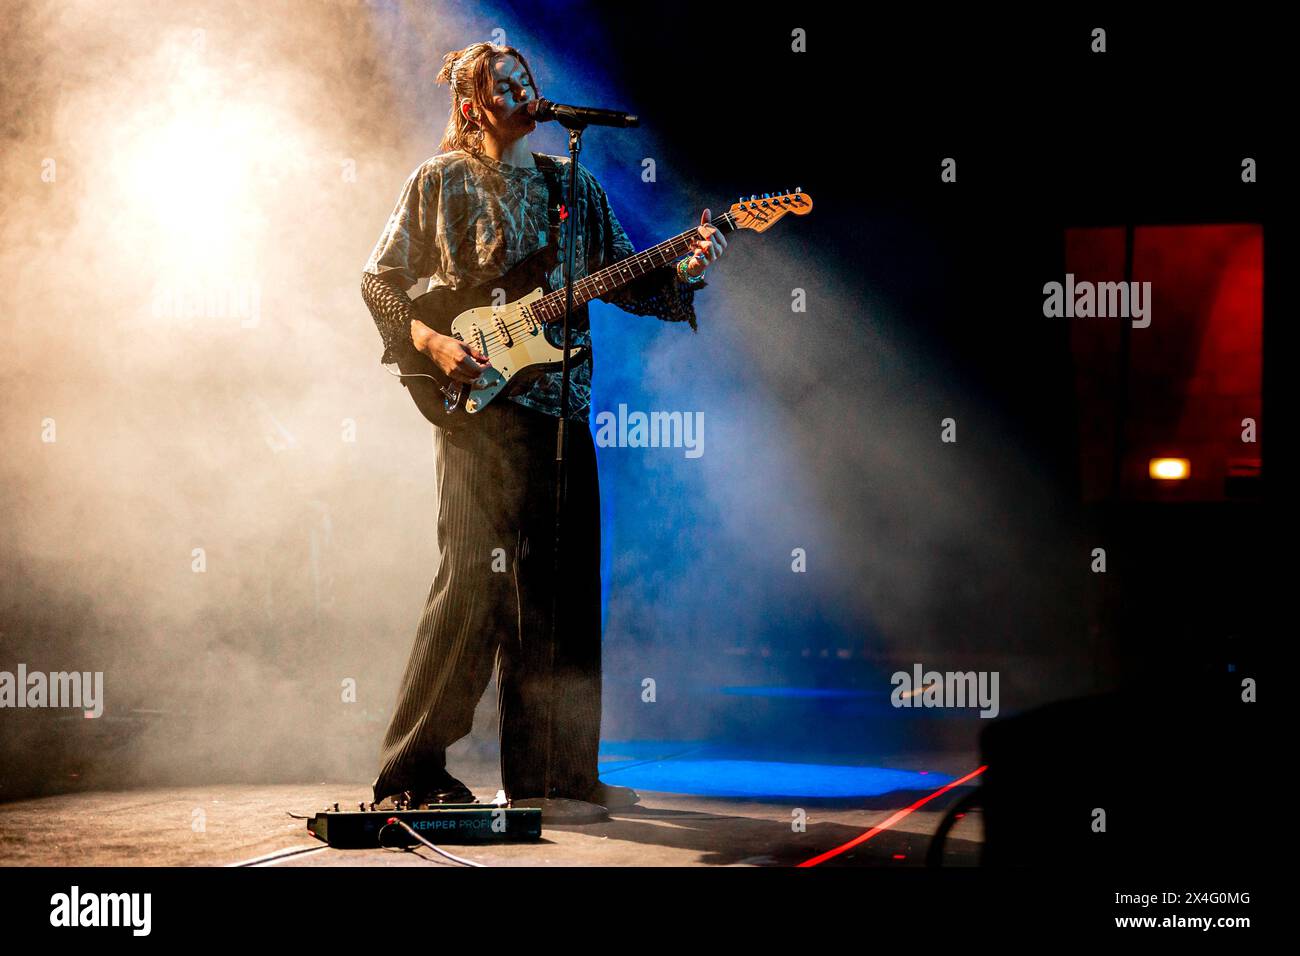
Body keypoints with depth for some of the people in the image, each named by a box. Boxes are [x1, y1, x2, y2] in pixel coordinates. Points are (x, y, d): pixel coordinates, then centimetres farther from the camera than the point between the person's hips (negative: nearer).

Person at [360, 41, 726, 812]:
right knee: (476, 582, -12)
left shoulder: (574, 185, 16)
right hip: (480, 405, -5)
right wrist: (430, 341, -11)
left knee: (568, 588, 6)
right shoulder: (441, 183, 4)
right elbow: (381, 278, 4)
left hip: (562, 409, 5)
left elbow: (626, 281, 12)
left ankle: (557, 770, 16)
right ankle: (412, 770, -4)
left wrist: (686, 270, -6)